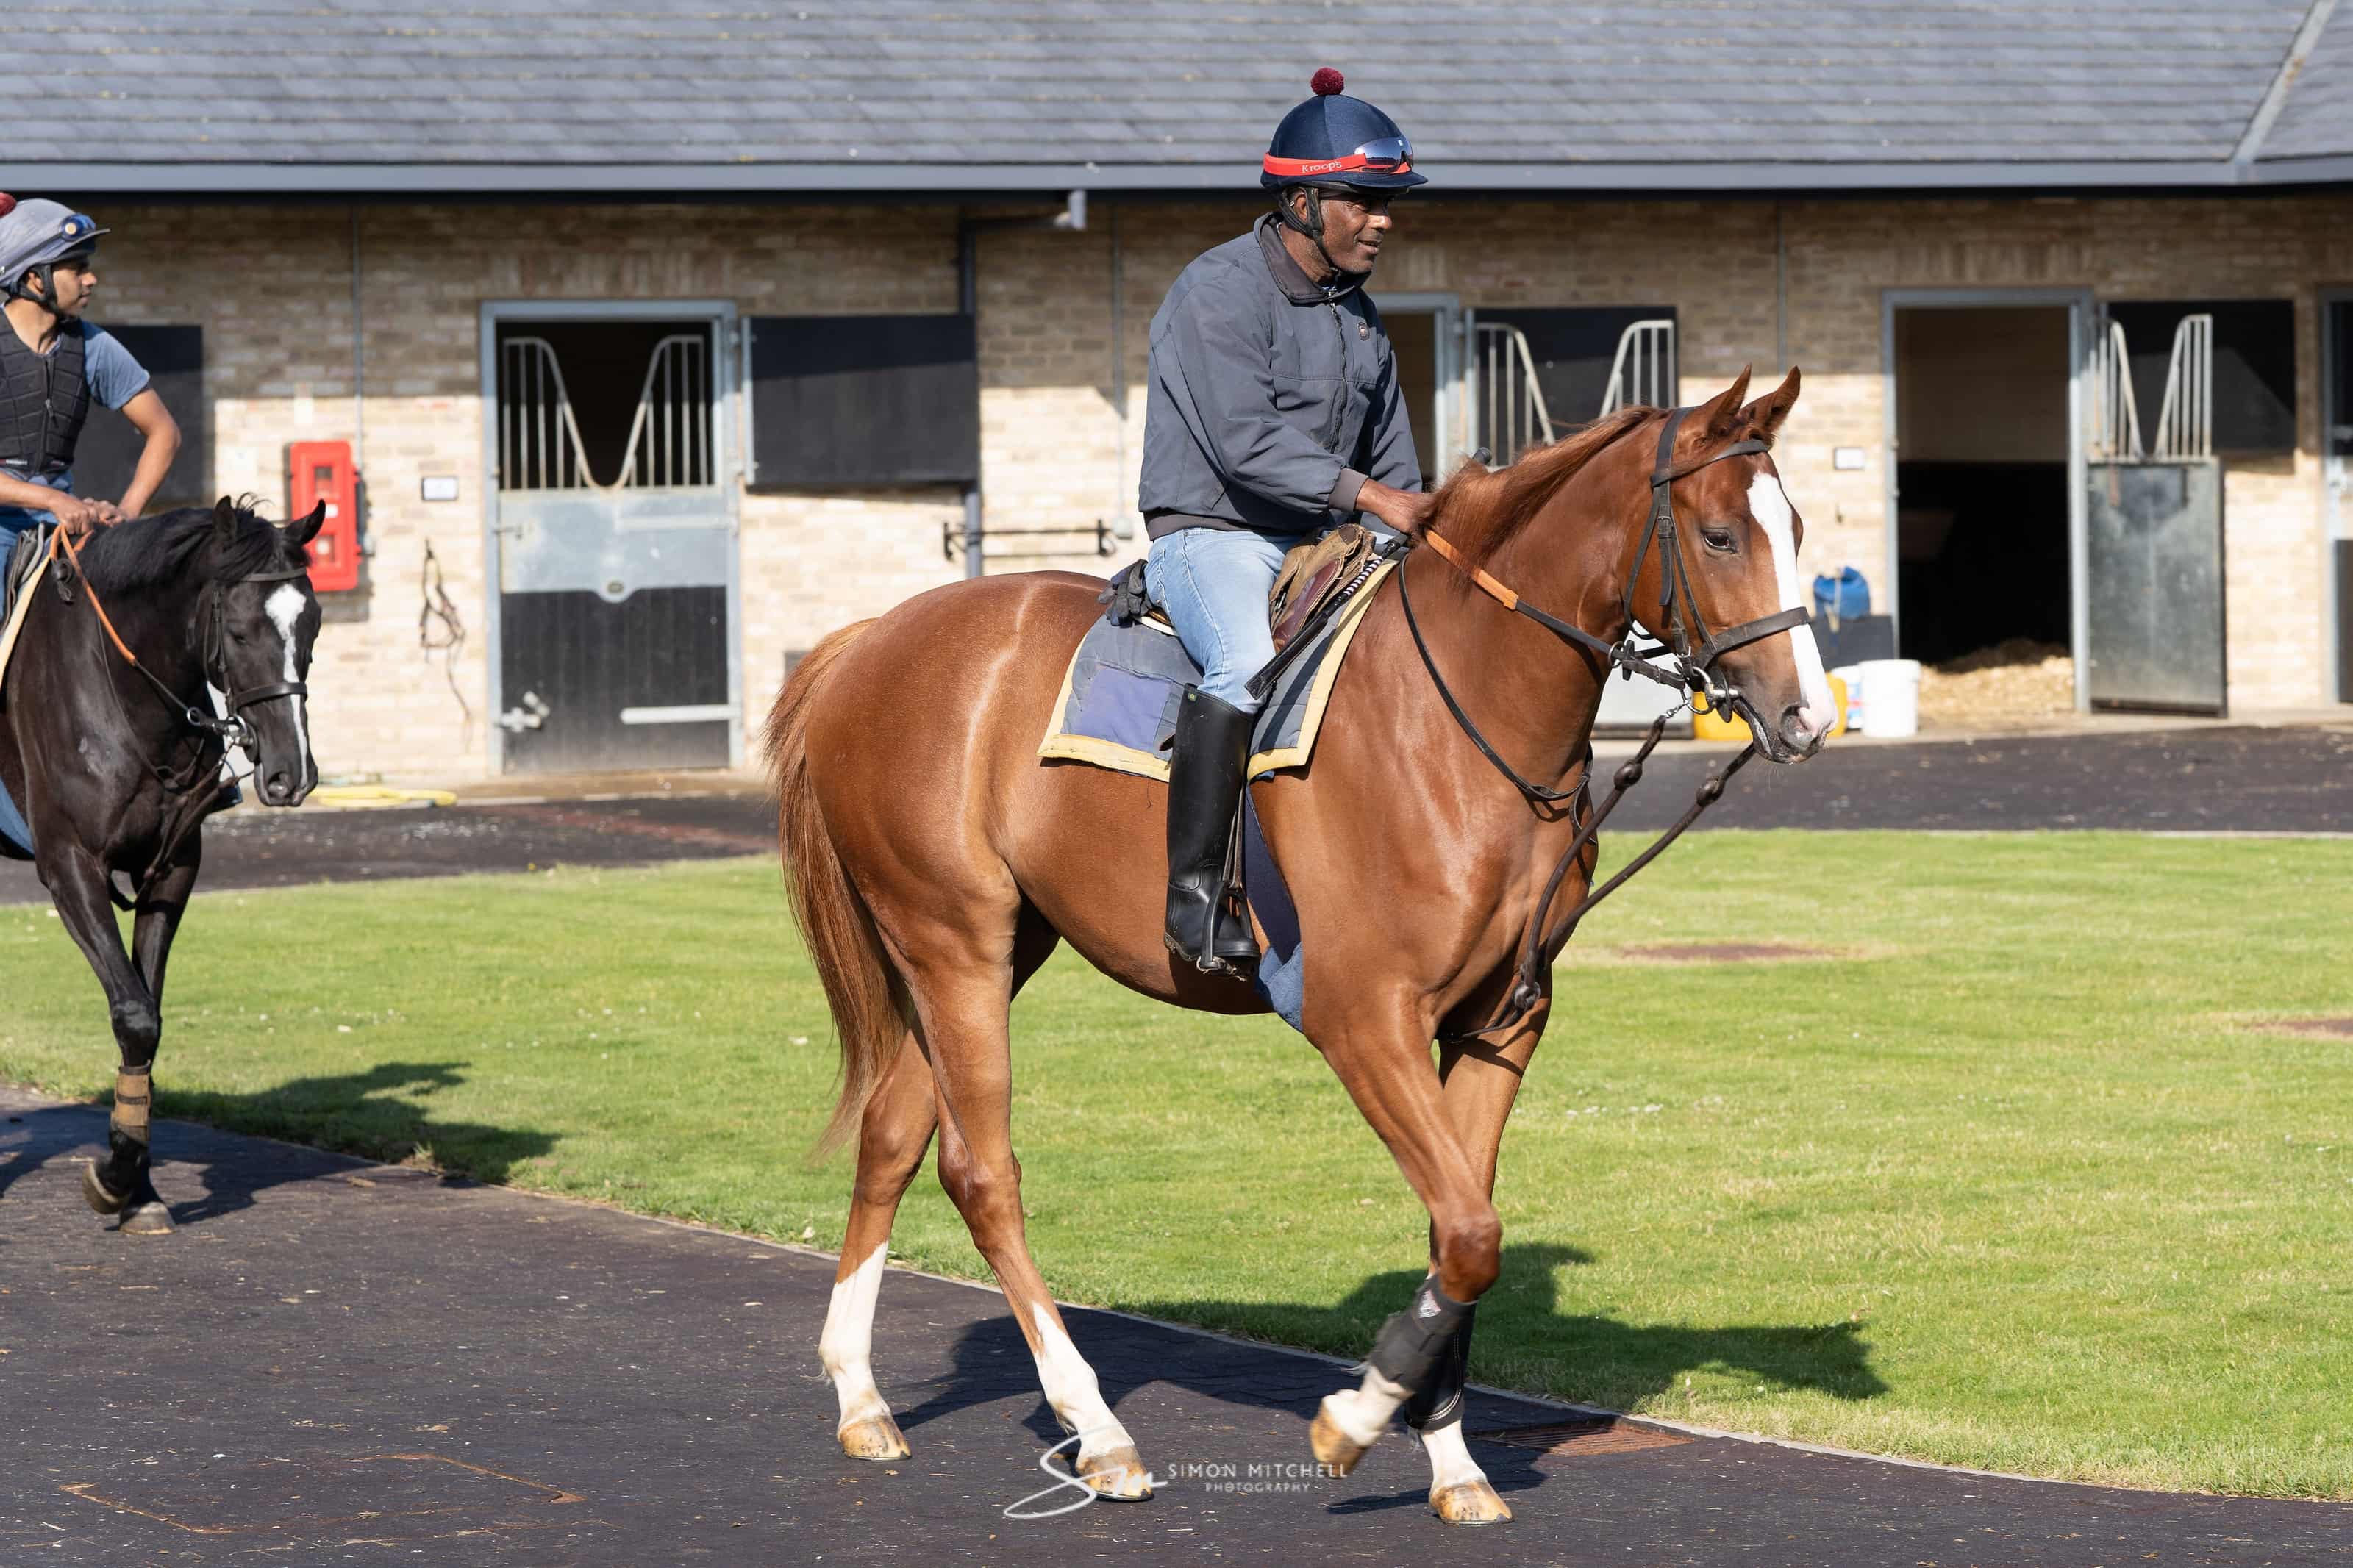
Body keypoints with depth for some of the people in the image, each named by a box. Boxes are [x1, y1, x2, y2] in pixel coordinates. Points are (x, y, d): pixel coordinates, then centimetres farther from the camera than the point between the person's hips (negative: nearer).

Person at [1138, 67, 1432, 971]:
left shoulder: (1359, 318, 15)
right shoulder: (1220, 292, -12)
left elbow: (1390, 457, 21)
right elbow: (1246, 441, -24)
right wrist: (1368, 494, -30)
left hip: (1322, 548, 8)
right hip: (1212, 534, -8)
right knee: (1248, 665, -37)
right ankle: (1194, 890, -35)